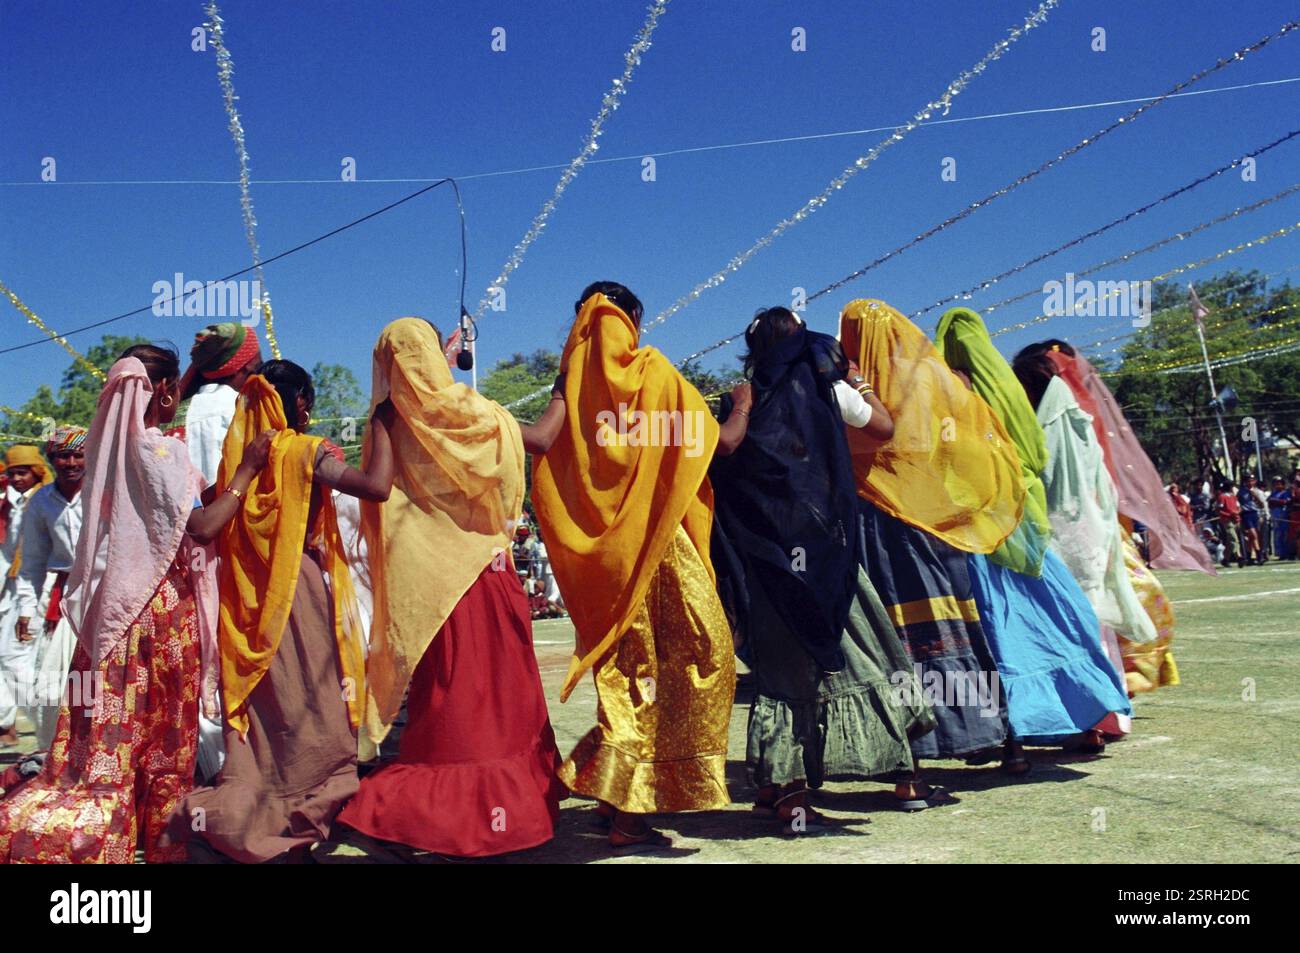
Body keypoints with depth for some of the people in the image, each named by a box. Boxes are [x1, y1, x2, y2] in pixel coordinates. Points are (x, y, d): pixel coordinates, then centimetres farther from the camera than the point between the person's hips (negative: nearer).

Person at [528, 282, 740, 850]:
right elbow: (720, 440, 1)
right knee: (699, 650, 1)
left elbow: (540, 440, -9)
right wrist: (743, 408, 21)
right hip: (655, 542, -4)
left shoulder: (573, 381, 6)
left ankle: (621, 801, 15)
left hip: (598, 549, 4)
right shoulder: (655, 372, 1)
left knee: (624, 663, 12)